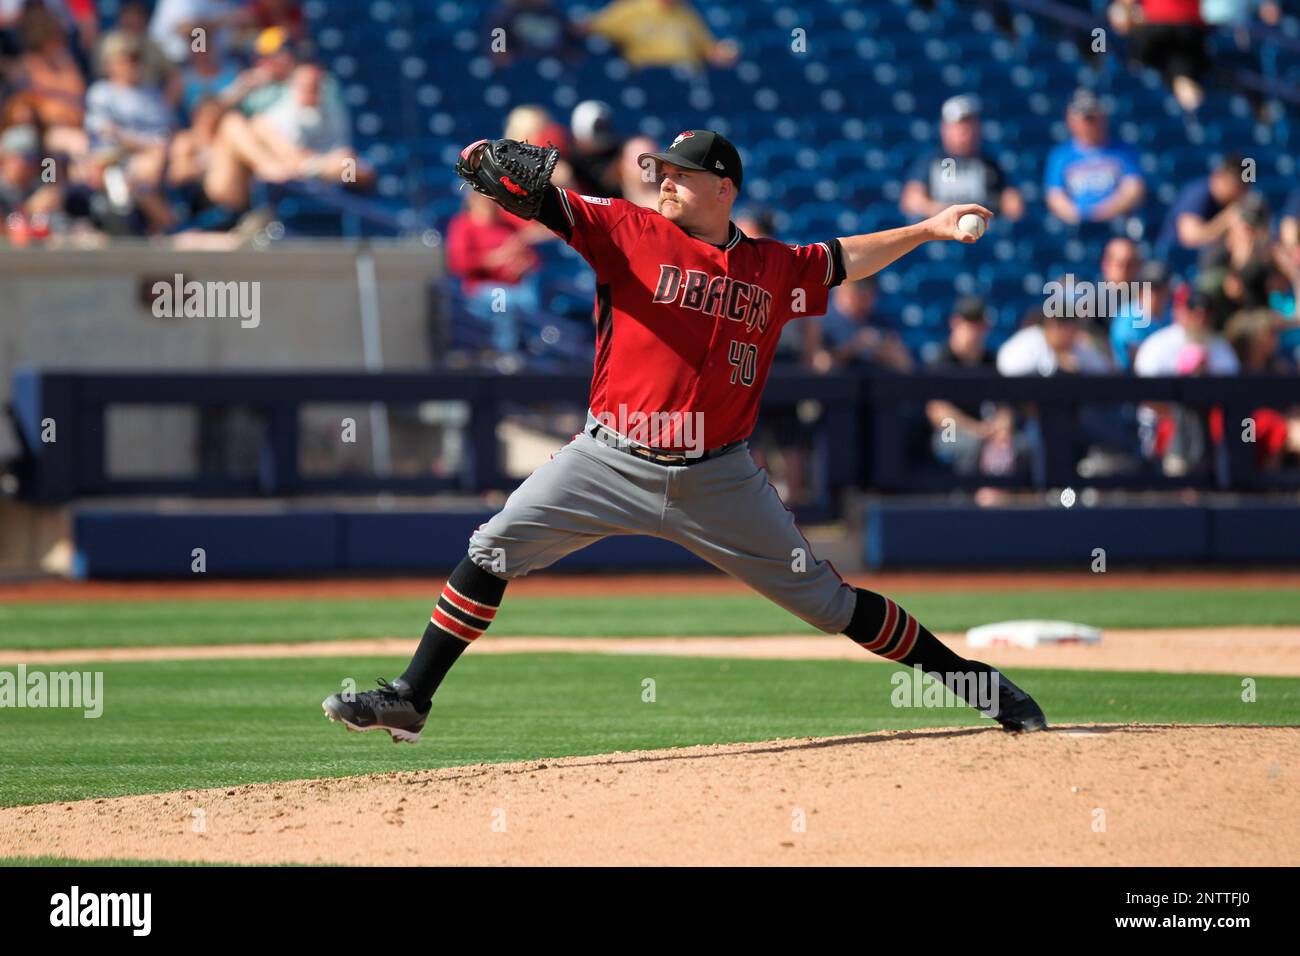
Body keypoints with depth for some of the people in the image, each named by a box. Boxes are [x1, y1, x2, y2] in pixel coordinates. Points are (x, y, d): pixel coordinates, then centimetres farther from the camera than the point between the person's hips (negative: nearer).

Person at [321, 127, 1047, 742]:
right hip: (611, 462, 0)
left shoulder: (773, 268, 5)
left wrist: (926, 231, 19)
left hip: (716, 480, 0)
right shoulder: (630, 231, -2)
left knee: (826, 600, 3)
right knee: (494, 549, -10)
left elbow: (844, 260, 23)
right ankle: (410, 700, -2)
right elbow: (540, 203, -14)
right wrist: (492, 172, -34)